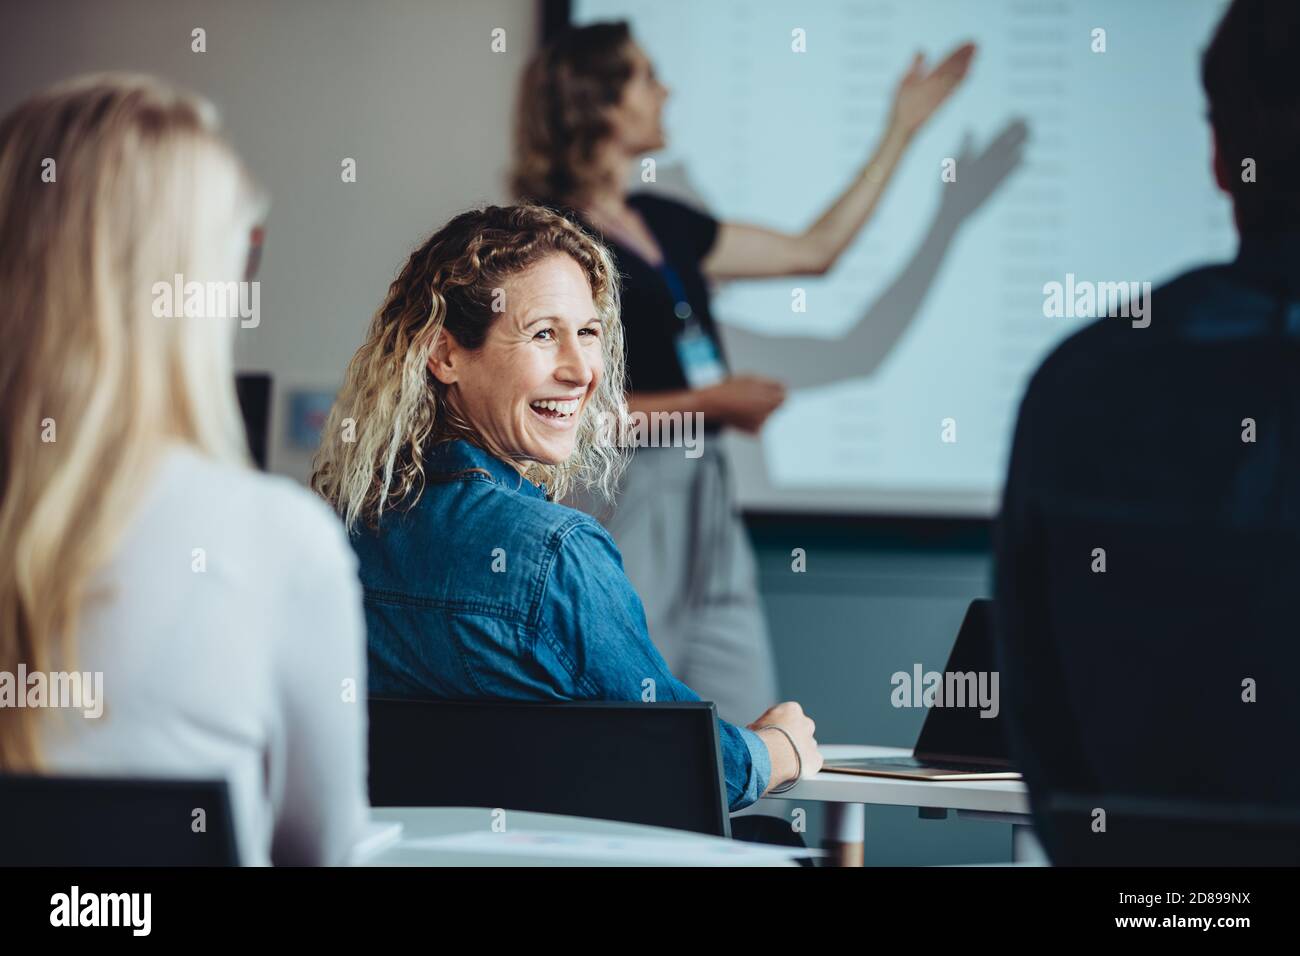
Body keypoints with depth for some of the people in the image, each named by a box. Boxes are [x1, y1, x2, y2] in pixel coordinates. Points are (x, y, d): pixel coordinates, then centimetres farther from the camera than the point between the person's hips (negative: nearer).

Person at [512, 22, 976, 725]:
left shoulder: (663, 224, 14)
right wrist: (709, 403, -15)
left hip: (705, 506, 8)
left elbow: (814, 251, 21)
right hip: (623, 505, -8)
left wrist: (902, 130, 21)